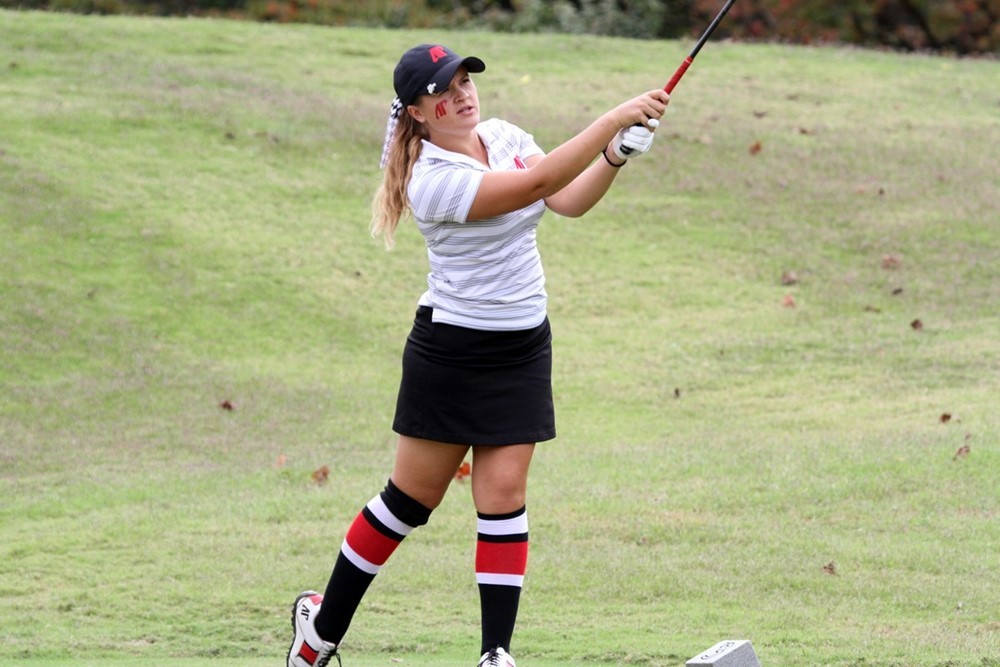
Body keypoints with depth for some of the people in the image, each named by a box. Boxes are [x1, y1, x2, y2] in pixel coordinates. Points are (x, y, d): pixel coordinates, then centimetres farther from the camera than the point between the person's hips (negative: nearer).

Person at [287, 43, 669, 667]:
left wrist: (616, 155, -22)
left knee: (504, 492, -1)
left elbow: (570, 200, -5)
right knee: (413, 496, 3)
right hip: (452, 351, -5)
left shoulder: (503, 135, 3)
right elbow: (541, 182, -31)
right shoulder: (433, 180, -21)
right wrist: (615, 118, -34)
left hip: (523, 350, 6)